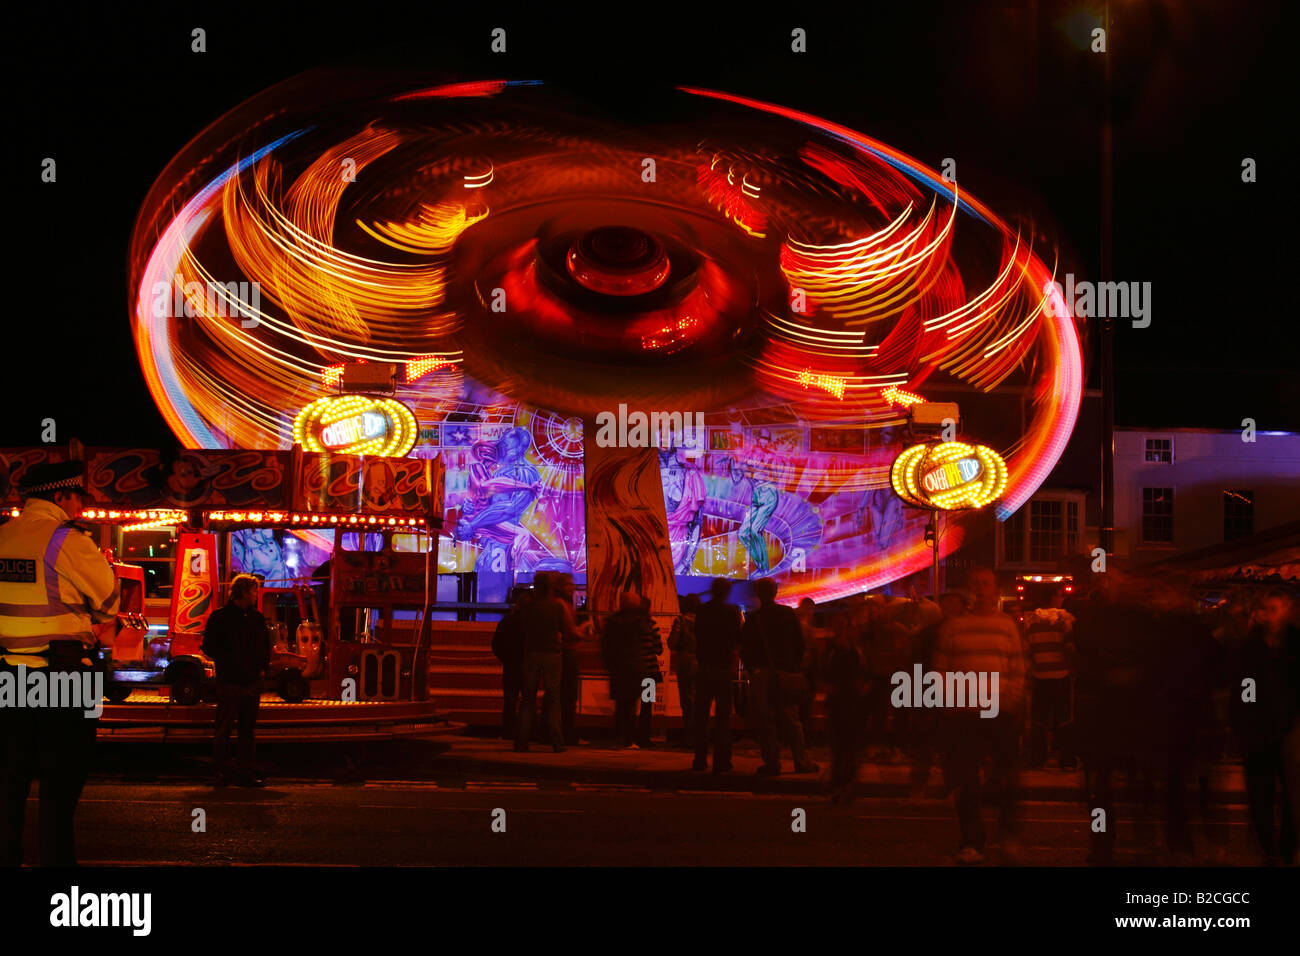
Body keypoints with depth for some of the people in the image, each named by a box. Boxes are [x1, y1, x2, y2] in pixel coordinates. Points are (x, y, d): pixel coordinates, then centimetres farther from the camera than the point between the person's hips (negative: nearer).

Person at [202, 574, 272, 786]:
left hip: (252, 682, 5)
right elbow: (209, 647, -4)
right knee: (224, 730, -2)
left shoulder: (257, 618, 14)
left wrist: (261, 663, 5)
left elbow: (266, 645, 22)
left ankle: (246, 773, 10)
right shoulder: (220, 617, -1)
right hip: (229, 682, -5)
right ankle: (220, 773, 1)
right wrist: (229, 662, -14)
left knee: (248, 729, 7)